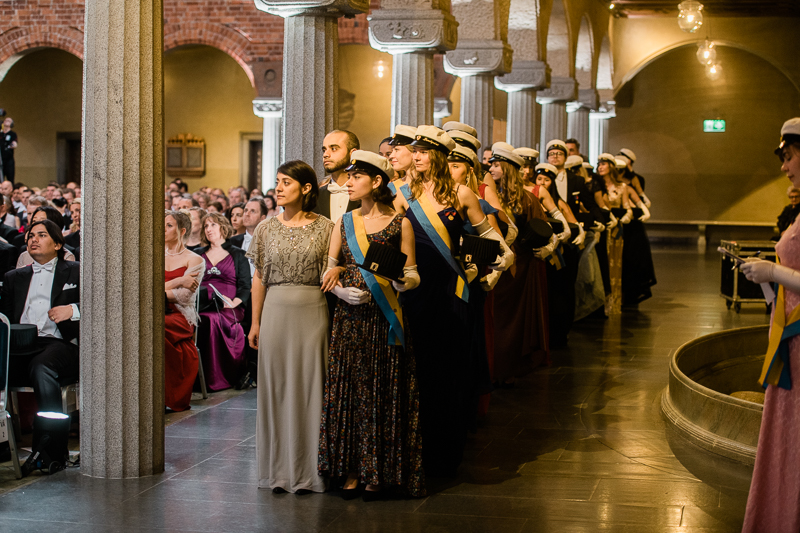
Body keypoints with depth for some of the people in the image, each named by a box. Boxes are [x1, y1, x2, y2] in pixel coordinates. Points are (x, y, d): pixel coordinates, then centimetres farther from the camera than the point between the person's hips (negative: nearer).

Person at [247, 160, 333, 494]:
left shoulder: (325, 228, 0)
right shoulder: (267, 228, 6)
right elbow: (259, 278, 8)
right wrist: (255, 322, 6)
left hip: (313, 312, -2)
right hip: (276, 311, 2)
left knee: (310, 383, 0)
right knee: (276, 385, 4)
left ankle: (308, 469, 9)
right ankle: (279, 469, 13)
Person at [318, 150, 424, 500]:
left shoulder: (399, 224, 1)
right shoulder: (344, 223, 10)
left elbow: (412, 276, 0)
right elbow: (329, 273, 10)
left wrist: (401, 281, -22)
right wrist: (341, 290, -10)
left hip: (385, 321, -3)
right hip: (349, 320, 3)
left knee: (383, 392, 0)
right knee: (348, 390, 2)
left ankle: (378, 472, 10)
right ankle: (352, 471, 9)